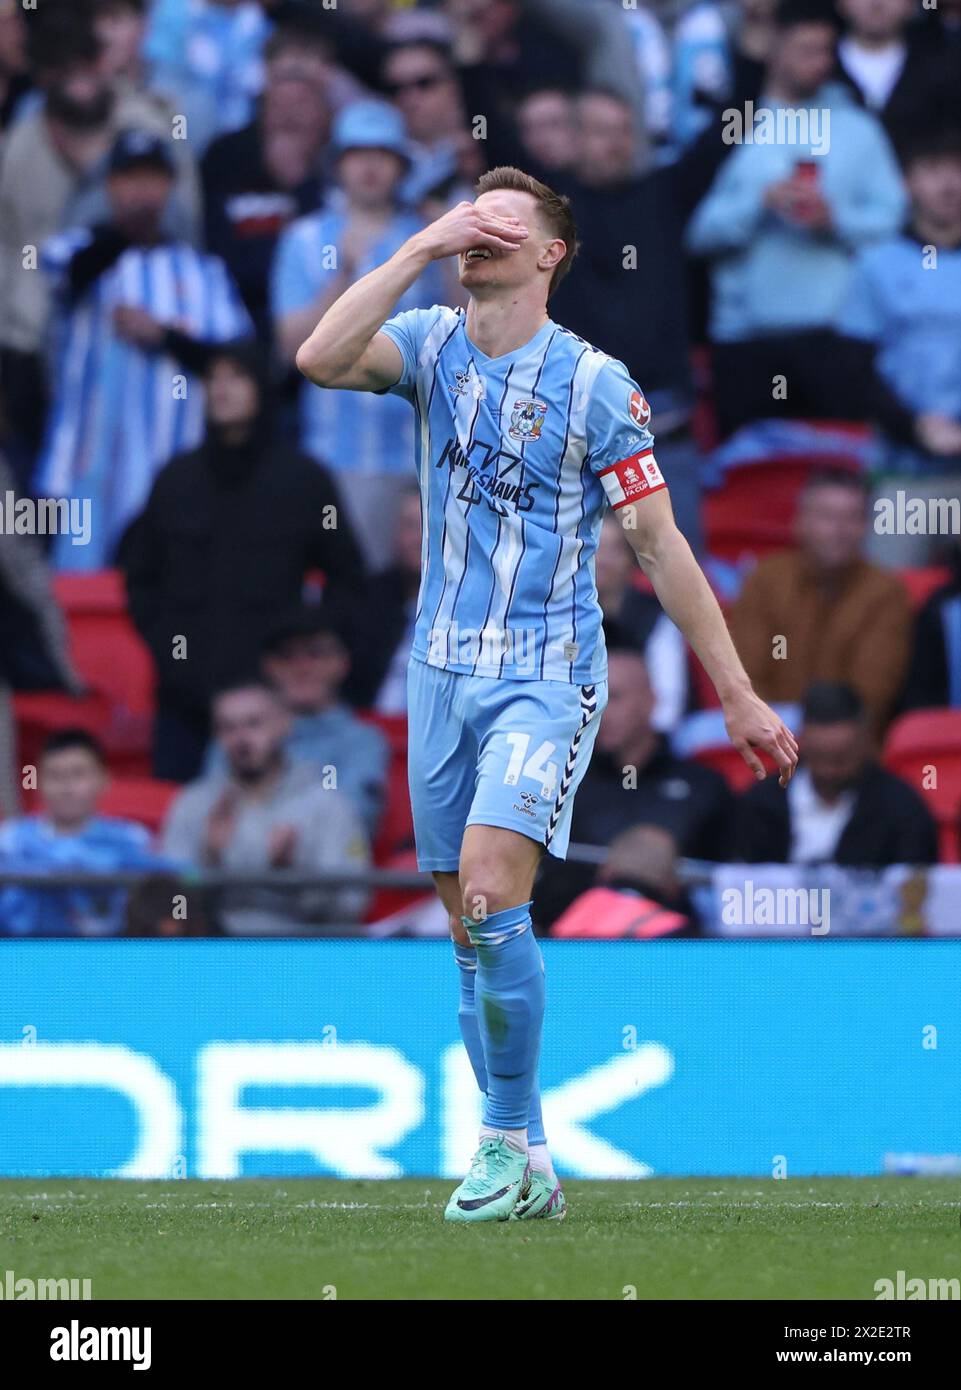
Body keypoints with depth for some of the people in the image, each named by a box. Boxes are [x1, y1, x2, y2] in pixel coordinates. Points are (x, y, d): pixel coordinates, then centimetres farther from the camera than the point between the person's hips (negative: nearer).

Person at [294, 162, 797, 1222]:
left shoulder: (594, 383, -7)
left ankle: (509, 1144, -12)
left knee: (491, 892, -22)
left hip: (547, 678, -5)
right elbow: (320, 359, -18)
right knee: (471, 928, 6)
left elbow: (660, 545, -4)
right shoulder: (431, 346, 3)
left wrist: (737, 695, -3)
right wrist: (421, 248, -18)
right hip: (443, 673, 5)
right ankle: (525, 1169, 13)